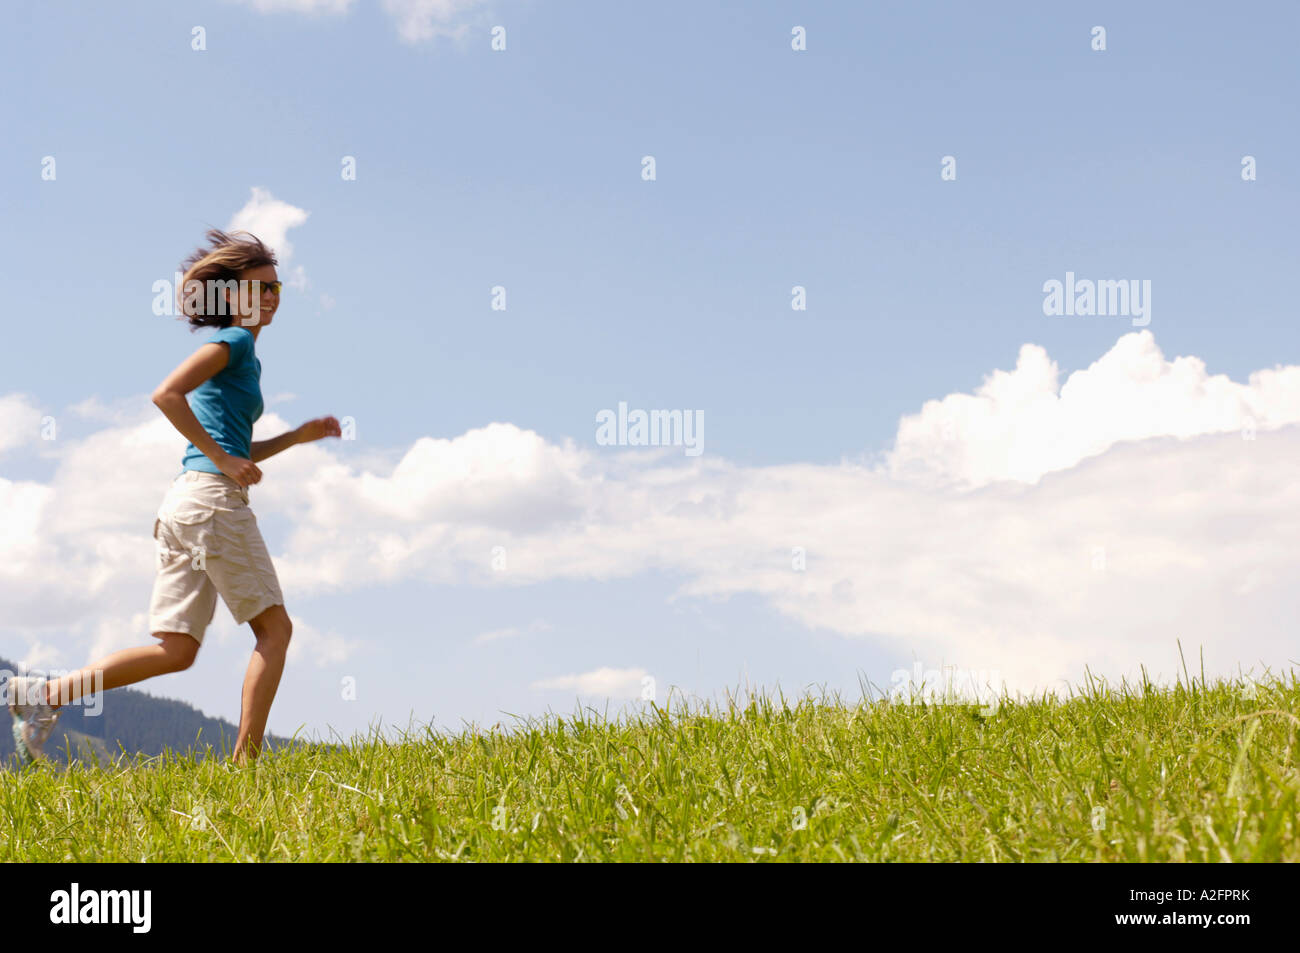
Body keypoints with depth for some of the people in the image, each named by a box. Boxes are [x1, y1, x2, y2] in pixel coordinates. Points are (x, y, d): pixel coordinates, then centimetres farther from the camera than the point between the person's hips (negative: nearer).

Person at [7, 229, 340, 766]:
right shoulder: (233, 341, -4)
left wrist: (298, 437, 23)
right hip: (213, 499, -9)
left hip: (182, 502, 9)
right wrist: (223, 459, -17)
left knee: (176, 650, 5)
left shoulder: (243, 356, 24)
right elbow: (166, 394, -19)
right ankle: (246, 759, -4)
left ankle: (46, 695, 0)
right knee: (274, 628, -2)